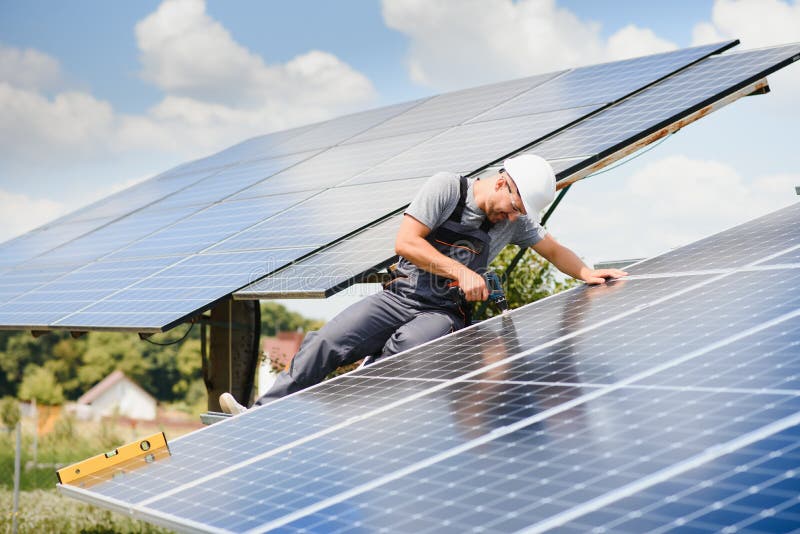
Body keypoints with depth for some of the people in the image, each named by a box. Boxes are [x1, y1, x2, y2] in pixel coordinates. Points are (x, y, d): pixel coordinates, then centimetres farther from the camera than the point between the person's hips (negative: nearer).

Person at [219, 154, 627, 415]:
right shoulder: (447, 187, -6)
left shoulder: (514, 220, 6)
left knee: (405, 346, -36)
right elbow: (406, 242, -13)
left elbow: (553, 249, 24)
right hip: (399, 298, -1)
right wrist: (460, 272, -19)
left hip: (444, 314, 1)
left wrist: (586, 272, 8)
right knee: (325, 343, -22)